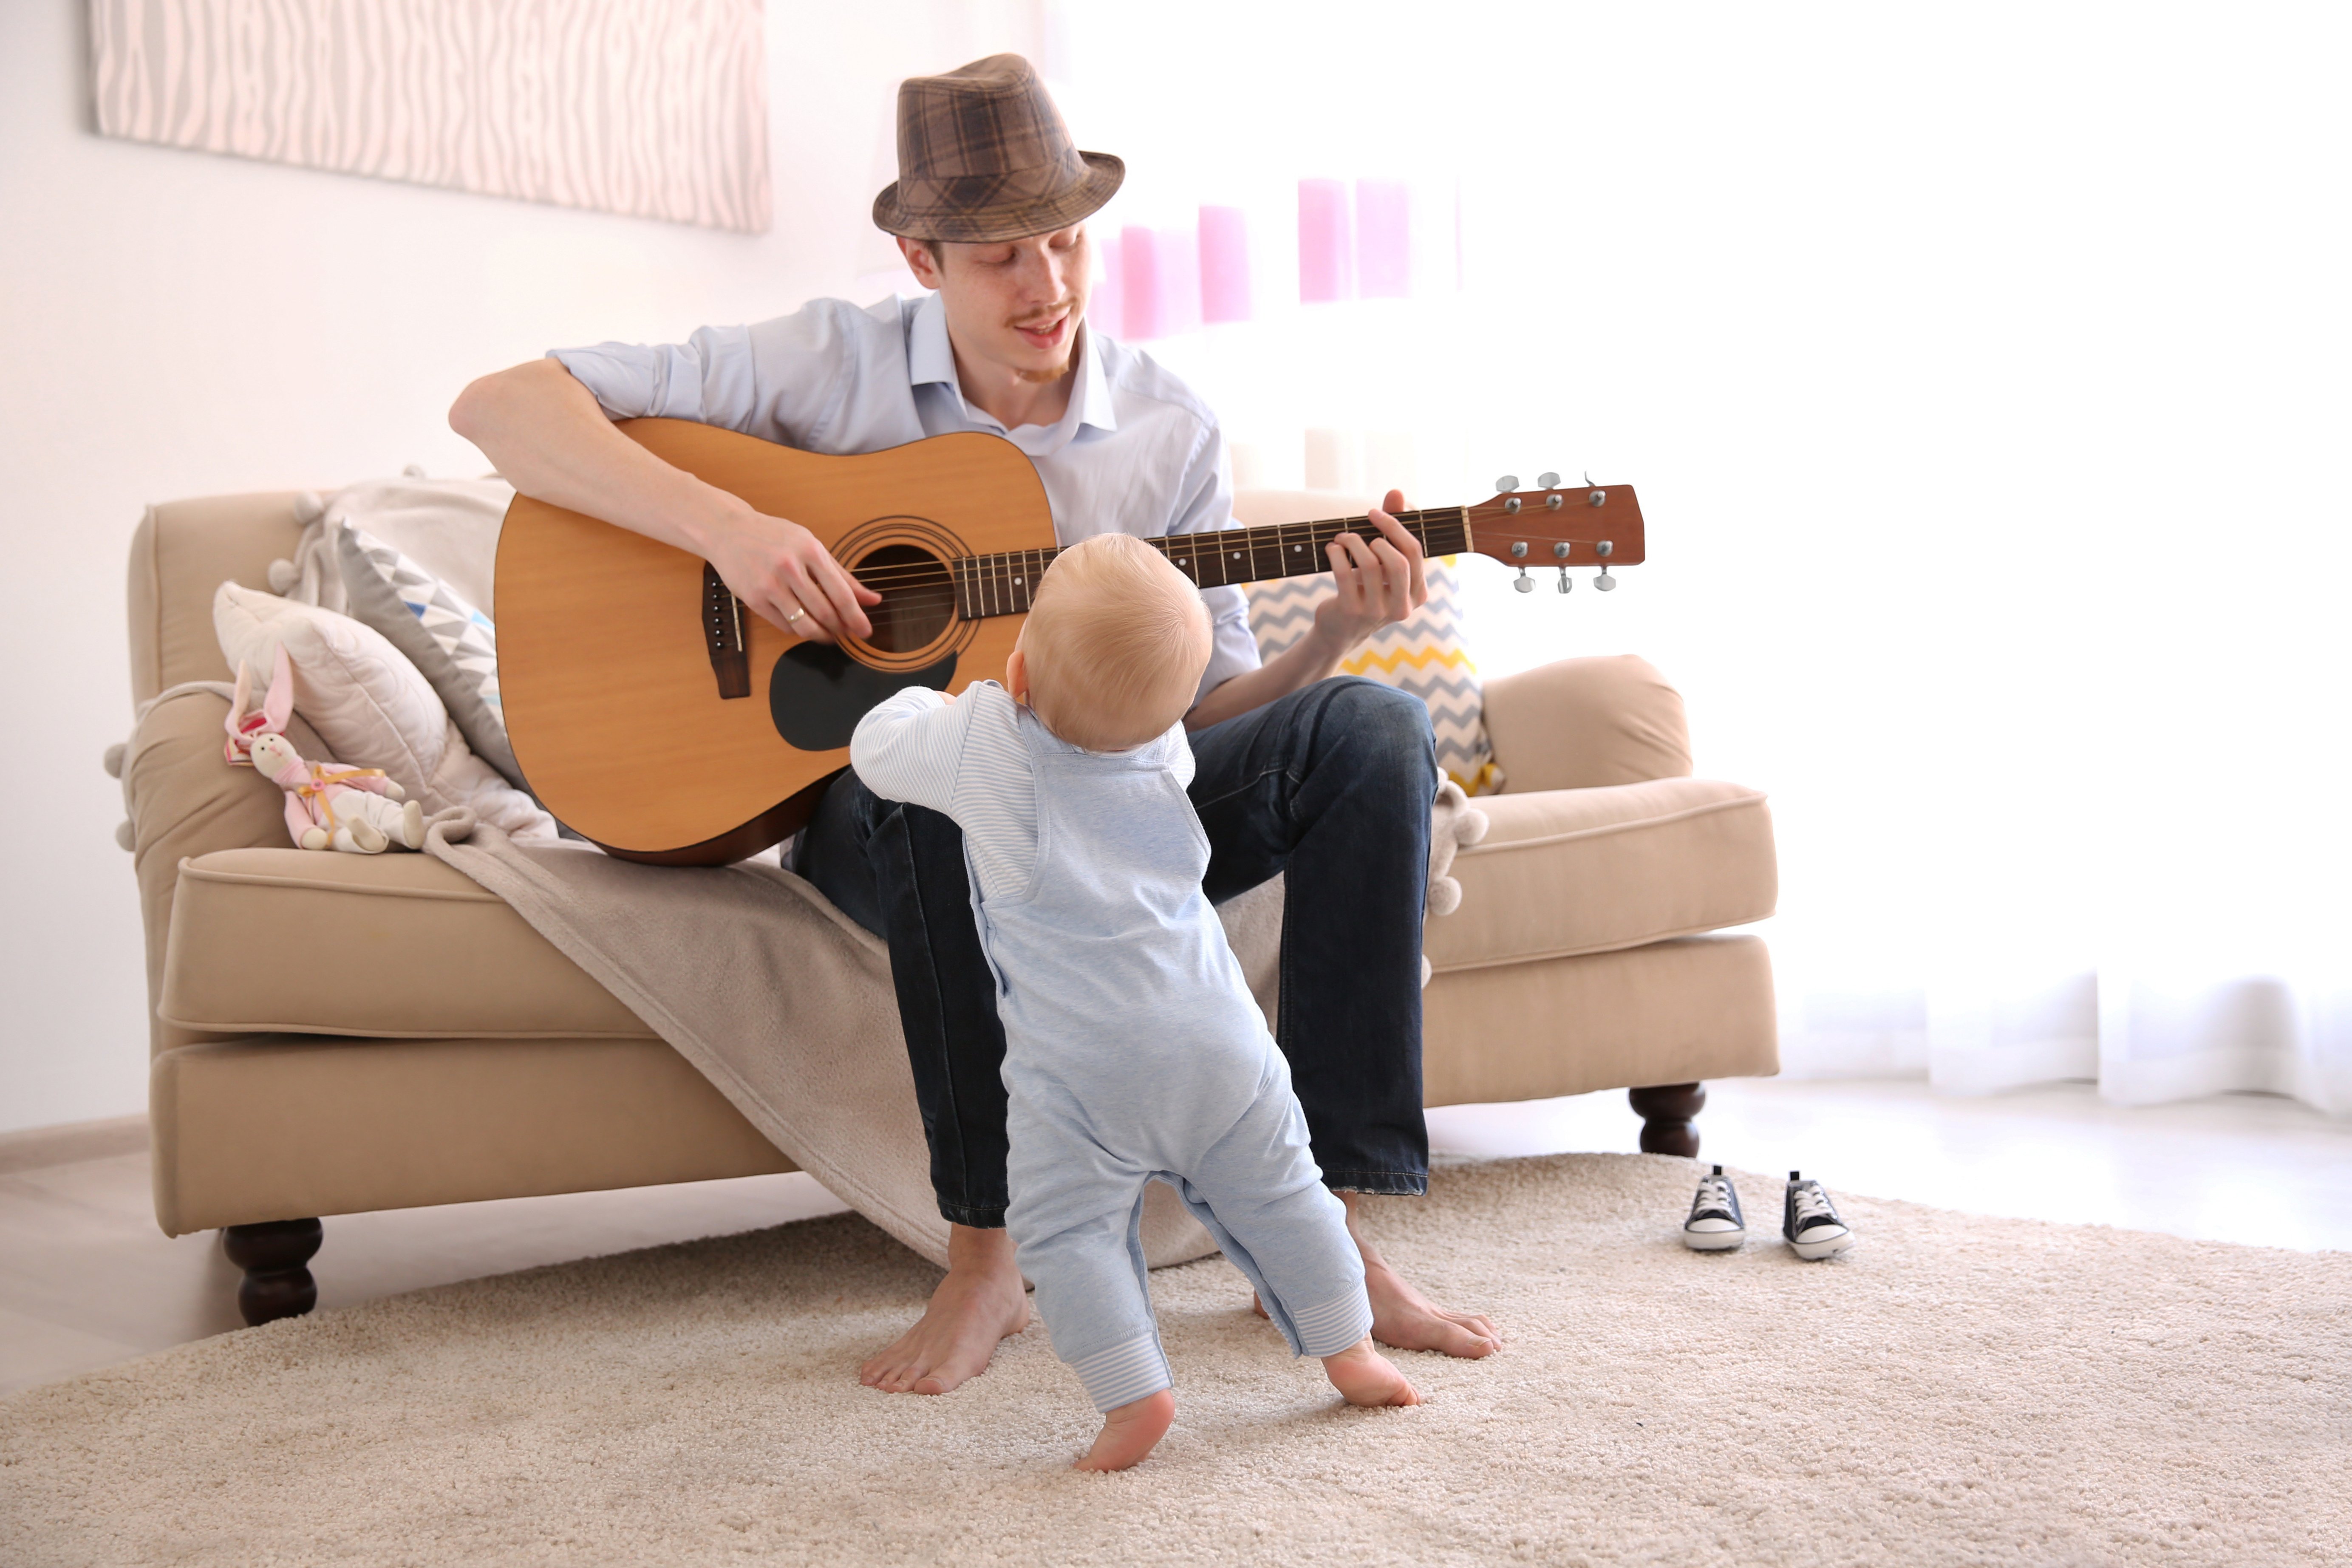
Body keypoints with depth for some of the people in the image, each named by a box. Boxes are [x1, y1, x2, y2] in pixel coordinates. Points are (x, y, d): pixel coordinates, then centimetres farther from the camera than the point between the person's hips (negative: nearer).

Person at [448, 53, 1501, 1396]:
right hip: (880, 814, -3)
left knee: (1373, 732, -20)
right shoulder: (832, 364, -7)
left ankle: (1330, 1233, -20)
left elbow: (1205, 703, 3)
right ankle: (987, 1256, -26)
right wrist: (725, 524, -27)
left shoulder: (1171, 427, 1)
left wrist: (1334, 637, -18)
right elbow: (499, 405, -12)